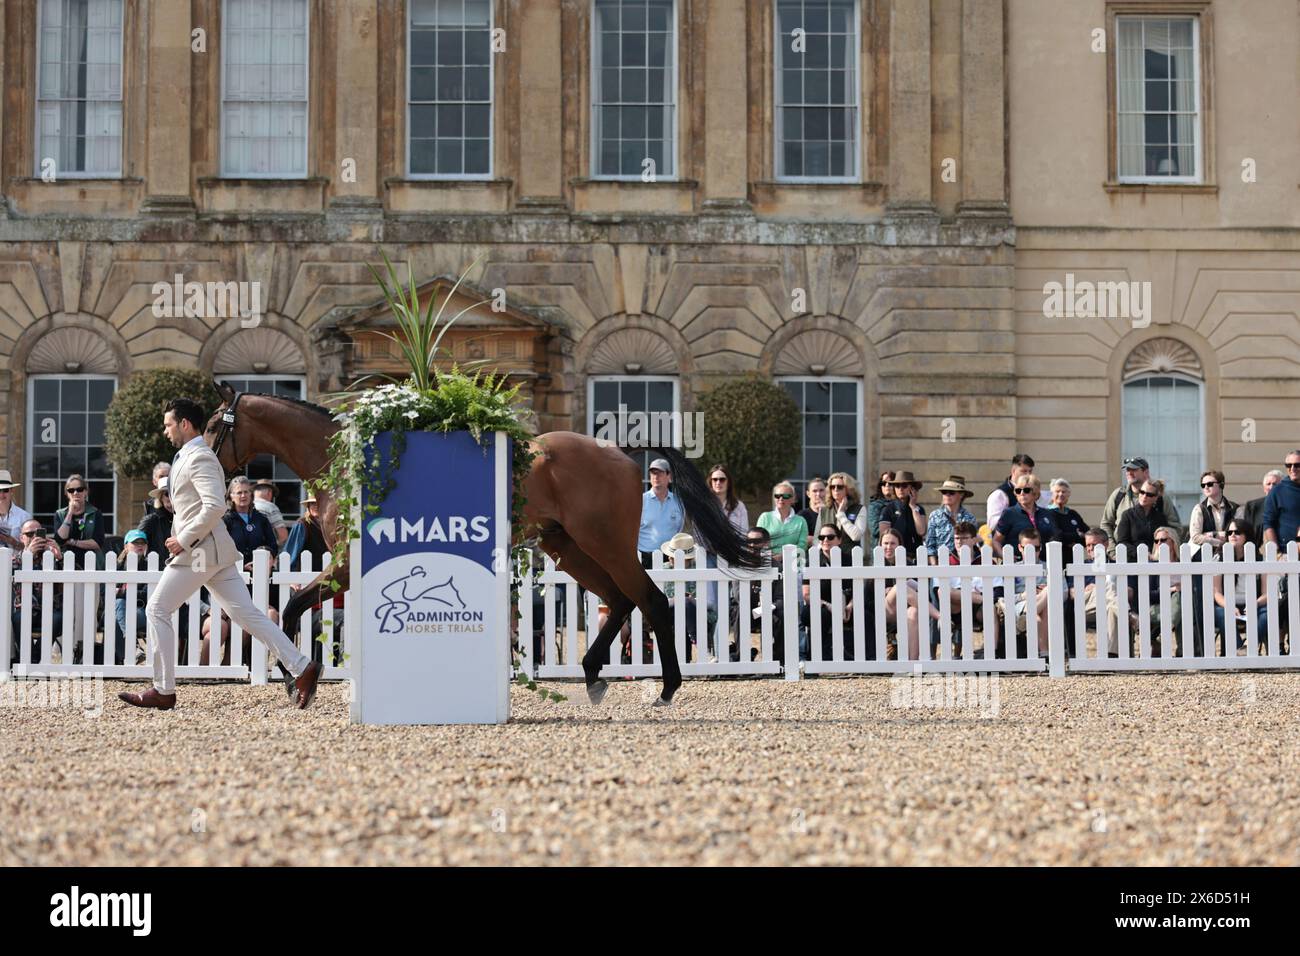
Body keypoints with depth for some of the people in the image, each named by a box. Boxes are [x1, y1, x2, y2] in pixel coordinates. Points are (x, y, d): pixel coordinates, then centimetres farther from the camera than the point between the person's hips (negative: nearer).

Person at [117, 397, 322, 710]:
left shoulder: (199, 458, -13)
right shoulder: (186, 457, 19)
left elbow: (214, 506, -25)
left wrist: (183, 540, -19)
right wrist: (181, 537, 13)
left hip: (198, 551, -10)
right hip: (214, 552, 10)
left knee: (157, 610, -1)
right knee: (247, 613, 4)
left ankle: (163, 692, 3)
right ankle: (302, 669, -2)